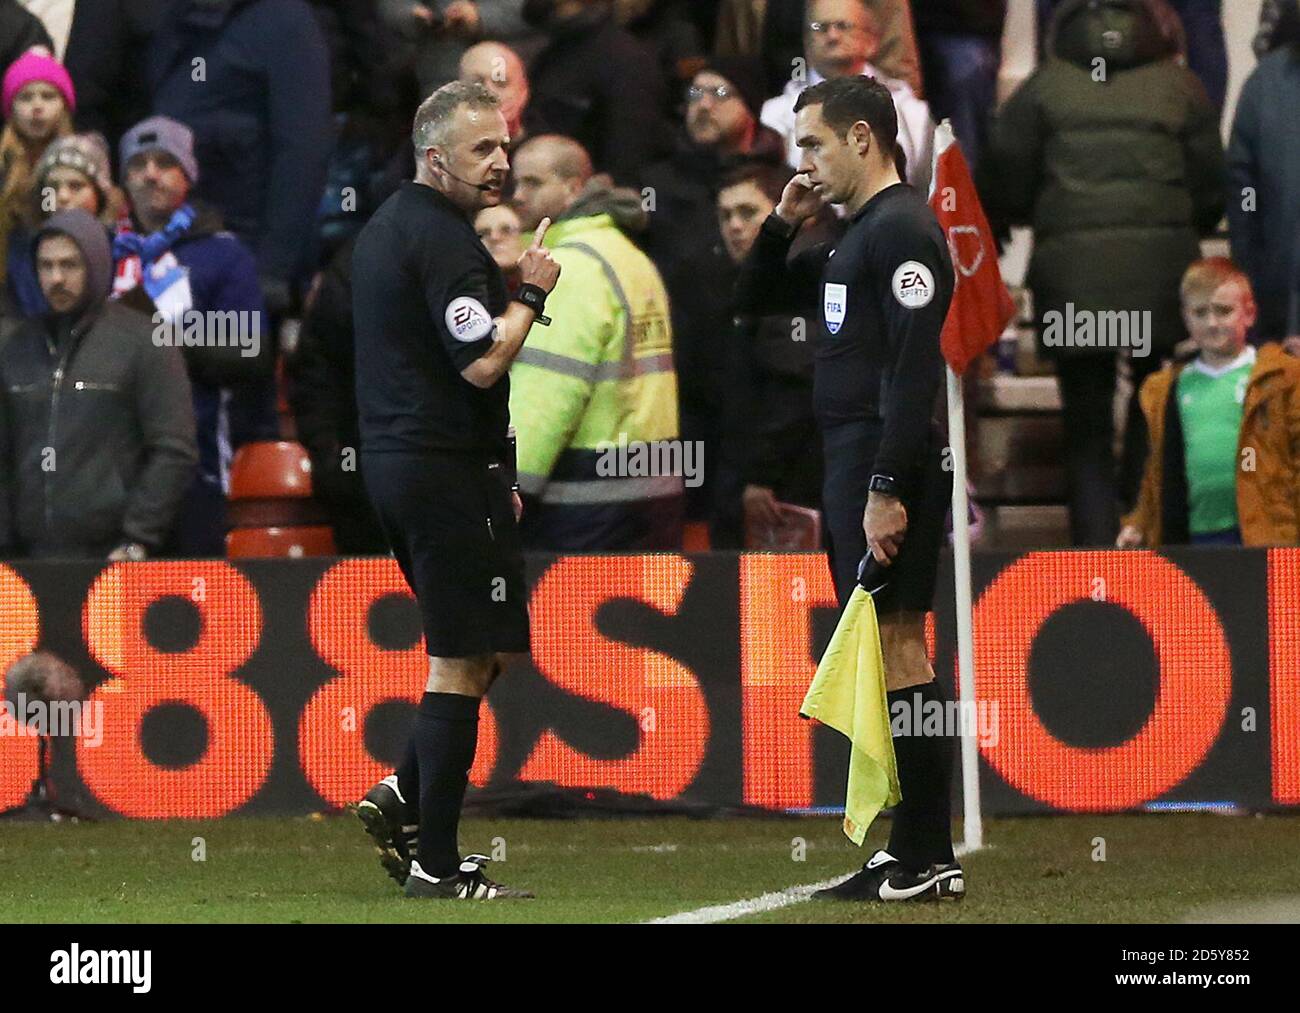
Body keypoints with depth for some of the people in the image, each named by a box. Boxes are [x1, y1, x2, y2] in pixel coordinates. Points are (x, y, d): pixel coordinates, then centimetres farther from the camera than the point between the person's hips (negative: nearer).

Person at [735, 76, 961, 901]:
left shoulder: (901, 230, -12)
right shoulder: (855, 237, 20)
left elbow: (915, 367, -20)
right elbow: (755, 301, 31)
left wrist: (887, 489, -25)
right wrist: (783, 226, 13)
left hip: (887, 465, -10)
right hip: (854, 463, 10)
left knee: (896, 648, -11)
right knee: (891, 654, 9)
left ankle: (925, 861, -12)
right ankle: (919, 851, 11)